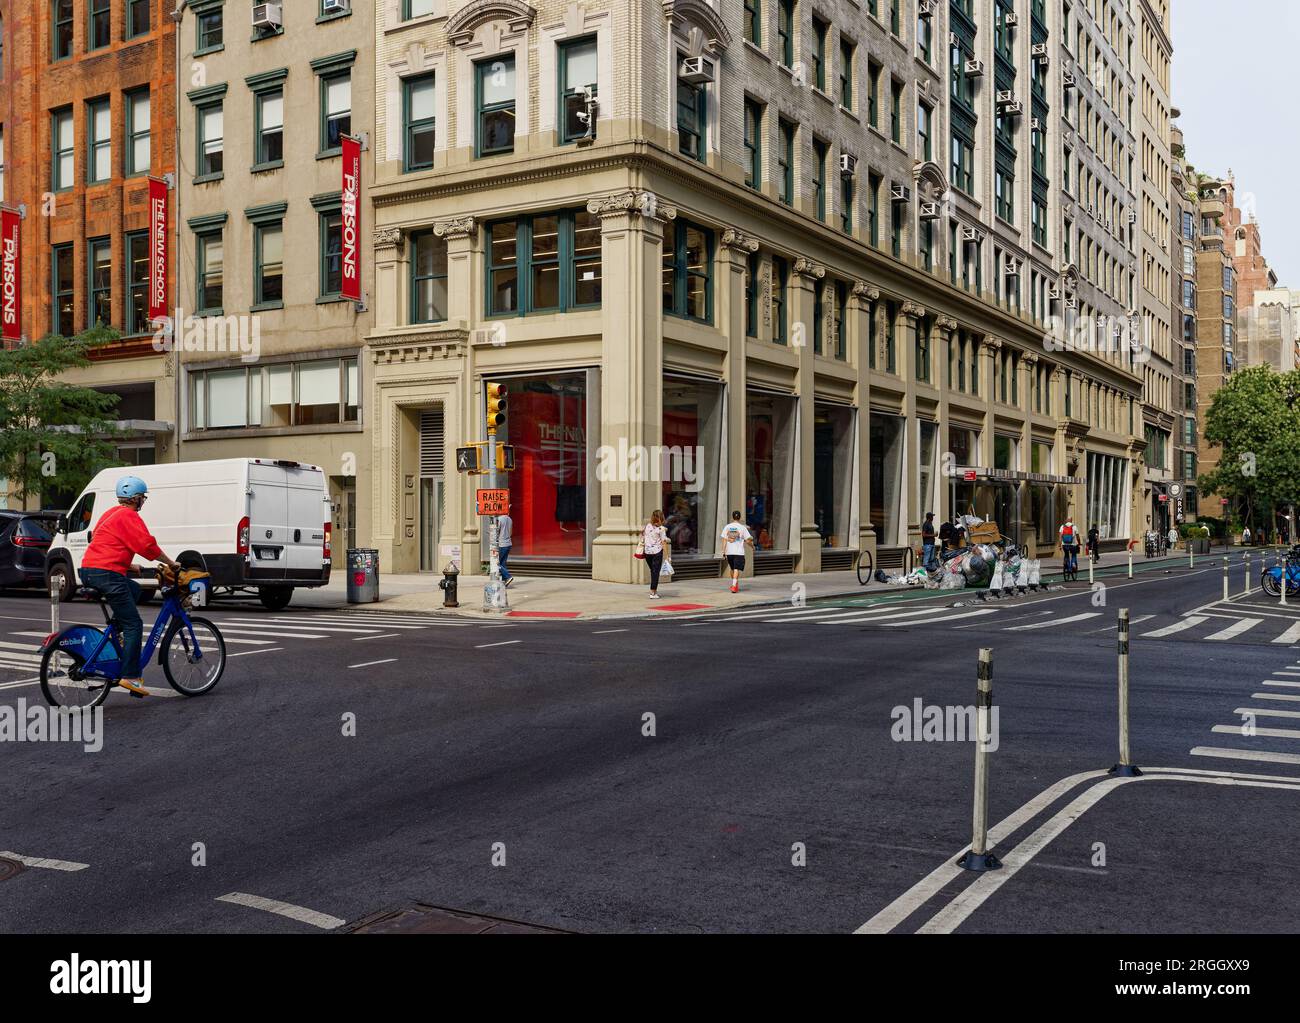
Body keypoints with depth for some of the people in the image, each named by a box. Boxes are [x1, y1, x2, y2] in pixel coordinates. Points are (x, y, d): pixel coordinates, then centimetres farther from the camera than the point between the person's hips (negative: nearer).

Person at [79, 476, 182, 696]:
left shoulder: (113, 513, 22)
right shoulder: (129, 516, -9)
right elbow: (148, 546, -15)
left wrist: (128, 565, 35)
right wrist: (171, 563, -3)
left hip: (89, 570, 10)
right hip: (106, 573, -10)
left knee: (134, 589, 32)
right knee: (133, 625, -6)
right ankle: (130, 676, -10)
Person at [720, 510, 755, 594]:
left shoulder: (727, 527, 3)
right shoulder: (742, 527, -5)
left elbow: (724, 540, -1)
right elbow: (748, 540, -3)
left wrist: (723, 551, 0)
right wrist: (752, 545, 16)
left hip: (729, 552, 3)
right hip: (739, 552, -3)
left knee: (732, 569, 19)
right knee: (736, 569, -5)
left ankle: (735, 584, 32)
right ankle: (734, 586, -18)